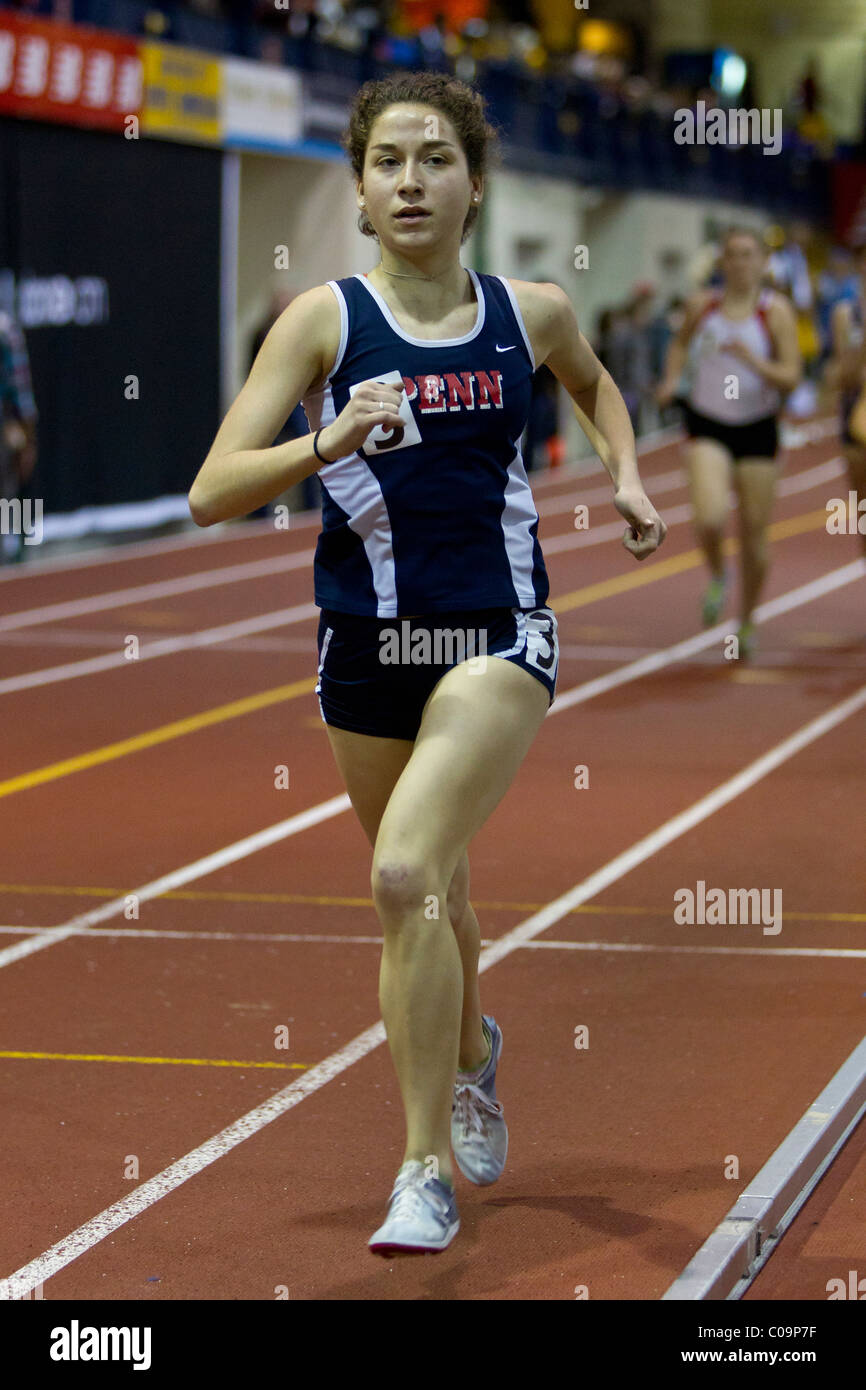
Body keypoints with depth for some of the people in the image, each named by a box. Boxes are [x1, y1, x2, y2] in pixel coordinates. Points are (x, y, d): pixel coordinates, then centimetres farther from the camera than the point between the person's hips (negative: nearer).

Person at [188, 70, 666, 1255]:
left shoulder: (533, 313, 0)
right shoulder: (324, 318, -6)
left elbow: (595, 385, 26)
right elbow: (210, 494, -13)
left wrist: (627, 476, 10)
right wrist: (328, 444, -27)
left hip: (498, 635, -2)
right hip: (367, 644, 2)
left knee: (407, 875, -22)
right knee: (430, 893, 19)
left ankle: (428, 1168, -10)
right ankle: (471, 1053, 53)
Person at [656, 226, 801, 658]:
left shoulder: (776, 311, -8)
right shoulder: (702, 305, -2)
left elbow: (790, 378, -12)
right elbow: (681, 343, 19)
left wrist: (753, 361, -29)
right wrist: (672, 379, 1)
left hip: (757, 429, 0)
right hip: (708, 427, 0)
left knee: (754, 533, 5)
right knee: (710, 518, -22)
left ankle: (747, 621, 26)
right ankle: (717, 576, 12)